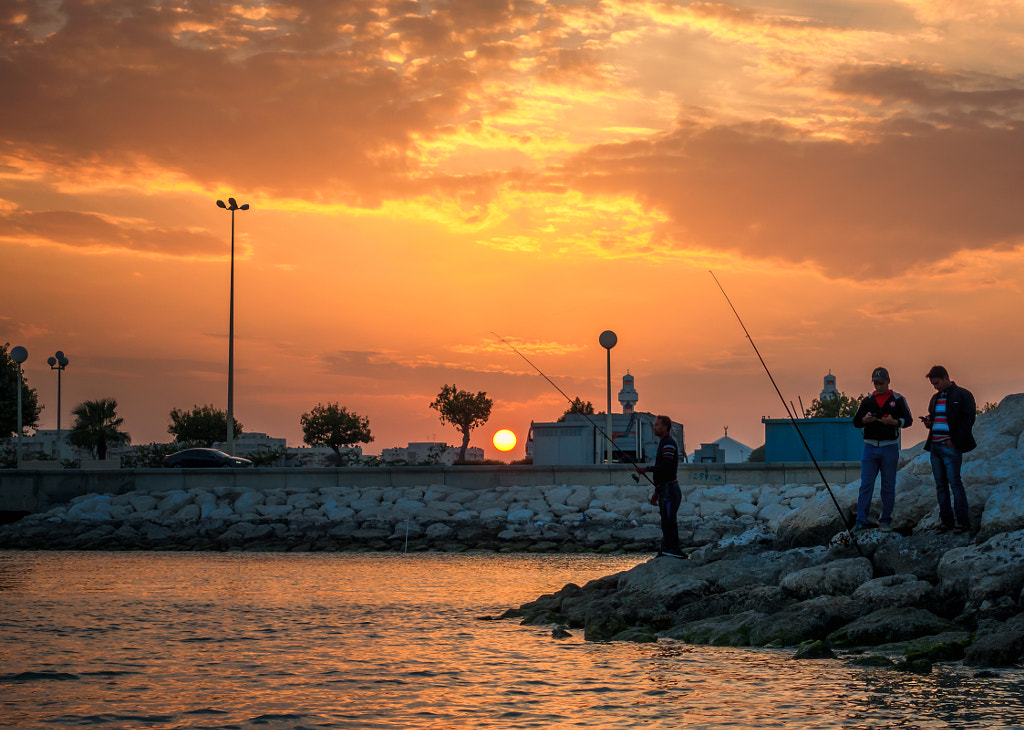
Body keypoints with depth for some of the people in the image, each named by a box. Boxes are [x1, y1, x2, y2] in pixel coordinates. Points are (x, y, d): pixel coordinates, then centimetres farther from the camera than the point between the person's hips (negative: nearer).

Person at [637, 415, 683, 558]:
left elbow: (666, 467, -22)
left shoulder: (669, 444, -10)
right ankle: (665, 551, 9)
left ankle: (673, 550, -16)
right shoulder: (663, 444, 22)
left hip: (670, 490, -10)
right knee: (666, 523, 8)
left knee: (669, 521, -14)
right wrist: (656, 492, 26)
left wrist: (647, 469, -13)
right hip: (664, 491, 10)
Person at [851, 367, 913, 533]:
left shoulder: (898, 400, 4)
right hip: (870, 447, 2)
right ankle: (861, 521, -1)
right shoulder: (867, 401, 10)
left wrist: (894, 421, -18)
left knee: (888, 487, 4)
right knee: (866, 485, -3)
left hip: (889, 448, -2)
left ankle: (886, 520, 13)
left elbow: (908, 420, 1)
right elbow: (856, 421, 12)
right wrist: (865, 420, -11)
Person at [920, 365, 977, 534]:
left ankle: (963, 521, -4)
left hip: (951, 446, -7)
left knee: (955, 483, -9)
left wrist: (954, 440, -14)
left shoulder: (962, 395, -3)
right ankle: (946, 520, 10)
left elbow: (968, 419, -9)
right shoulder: (935, 398, 19)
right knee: (941, 485, 6)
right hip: (935, 446, 7)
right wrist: (928, 422, 4)